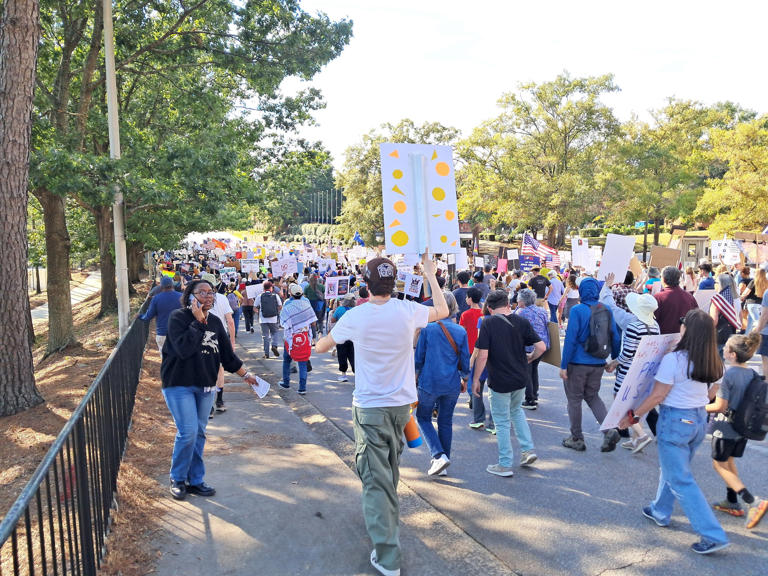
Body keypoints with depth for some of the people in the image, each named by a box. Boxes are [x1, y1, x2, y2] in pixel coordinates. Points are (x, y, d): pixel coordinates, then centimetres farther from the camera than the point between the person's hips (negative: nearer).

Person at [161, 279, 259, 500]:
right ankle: (177, 479, 10)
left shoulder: (215, 322, 9)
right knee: (188, 432, -10)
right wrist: (198, 321, -21)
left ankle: (195, 480, 21)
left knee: (199, 433, 10)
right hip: (179, 385, -6)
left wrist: (245, 374, 9)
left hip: (205, 386, 6)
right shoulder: (178, 317, -10)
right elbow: (184, 349, -24)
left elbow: (227, 354, 13)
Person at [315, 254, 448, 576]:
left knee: (376, 478, 0)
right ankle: (385, 516, 48)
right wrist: (431, 276, 23)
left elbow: (320, 348, 4)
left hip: (369, 407, -3)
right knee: (390, 471, 25)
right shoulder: (408, 311, -9)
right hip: (401, 405, 4)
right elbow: (443, 311, 13)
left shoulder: (354, 317, -12)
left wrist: (328, 338, 28)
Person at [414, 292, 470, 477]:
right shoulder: (461, 331, -3)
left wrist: (416, 377, 12)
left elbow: (419, 357, -4)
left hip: (429, 383, -3)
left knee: (423, 418, 13)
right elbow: (465, 360, 3)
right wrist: (464, 380, 18)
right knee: (446, 422, 15)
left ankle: (439, 456, -5)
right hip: (452, 385, 3)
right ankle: (442, 466, 22)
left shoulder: (427, 329, -10)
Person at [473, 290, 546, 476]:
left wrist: (475, 379, -8)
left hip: (499, 380, -4)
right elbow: (541, 347, -6)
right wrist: (529, 359, 14)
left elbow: (482, 355, -18)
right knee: (516, 411, 29)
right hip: (520, 378, 5)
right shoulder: (521, 321, -2)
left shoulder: (488, 323, -14)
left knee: (502, 421, 9)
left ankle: (505, 465, 17)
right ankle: (528, 449, 24)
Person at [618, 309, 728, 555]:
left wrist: (633, 415, -6)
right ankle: (660, 511, 40)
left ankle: (713, 535, 4)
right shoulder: (711, 362, -1)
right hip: (700, 418, 8)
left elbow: (657, 396, -17)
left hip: (675, 420, -8)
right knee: (672, 468, 24)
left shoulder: (673, 359, -21)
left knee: (681, 480, 3)